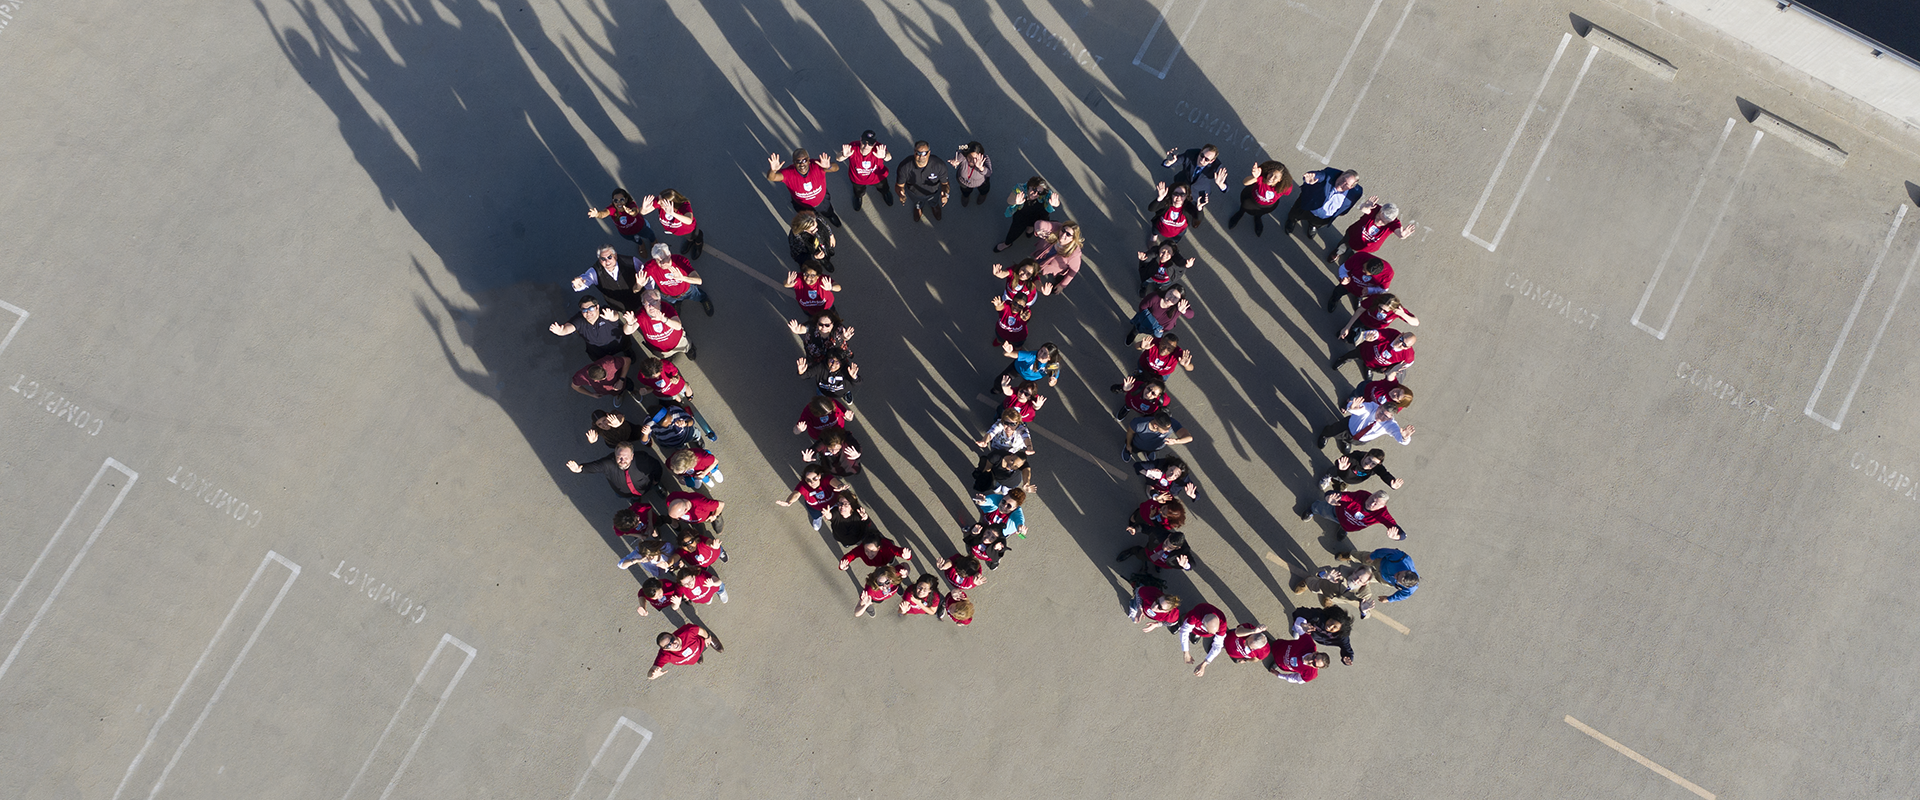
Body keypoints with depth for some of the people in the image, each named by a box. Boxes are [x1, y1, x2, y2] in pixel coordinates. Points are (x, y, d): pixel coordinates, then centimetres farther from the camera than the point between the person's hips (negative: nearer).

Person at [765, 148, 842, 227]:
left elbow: (836, 168, -50)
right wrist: (773, 170, -76)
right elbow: (771, 178, -51)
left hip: (822, 201, 0)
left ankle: (830, 215, 70)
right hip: (802, 206, 0)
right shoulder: (789, 173, -38)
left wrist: (829, 167, -75)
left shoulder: (816, 165, -38)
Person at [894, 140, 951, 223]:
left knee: (934, 202, 35)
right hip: (914, 193, 0)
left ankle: (934, 206, 73)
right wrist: (901, 194, -50)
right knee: (917, 203, 35)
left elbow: (945, 183, -23)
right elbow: (899, 186, -25)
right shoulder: (904, 166, -41)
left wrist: (945, 194, -46)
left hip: (933, 192, 0)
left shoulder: (939, 166, -40)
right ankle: (918, 207, 72)